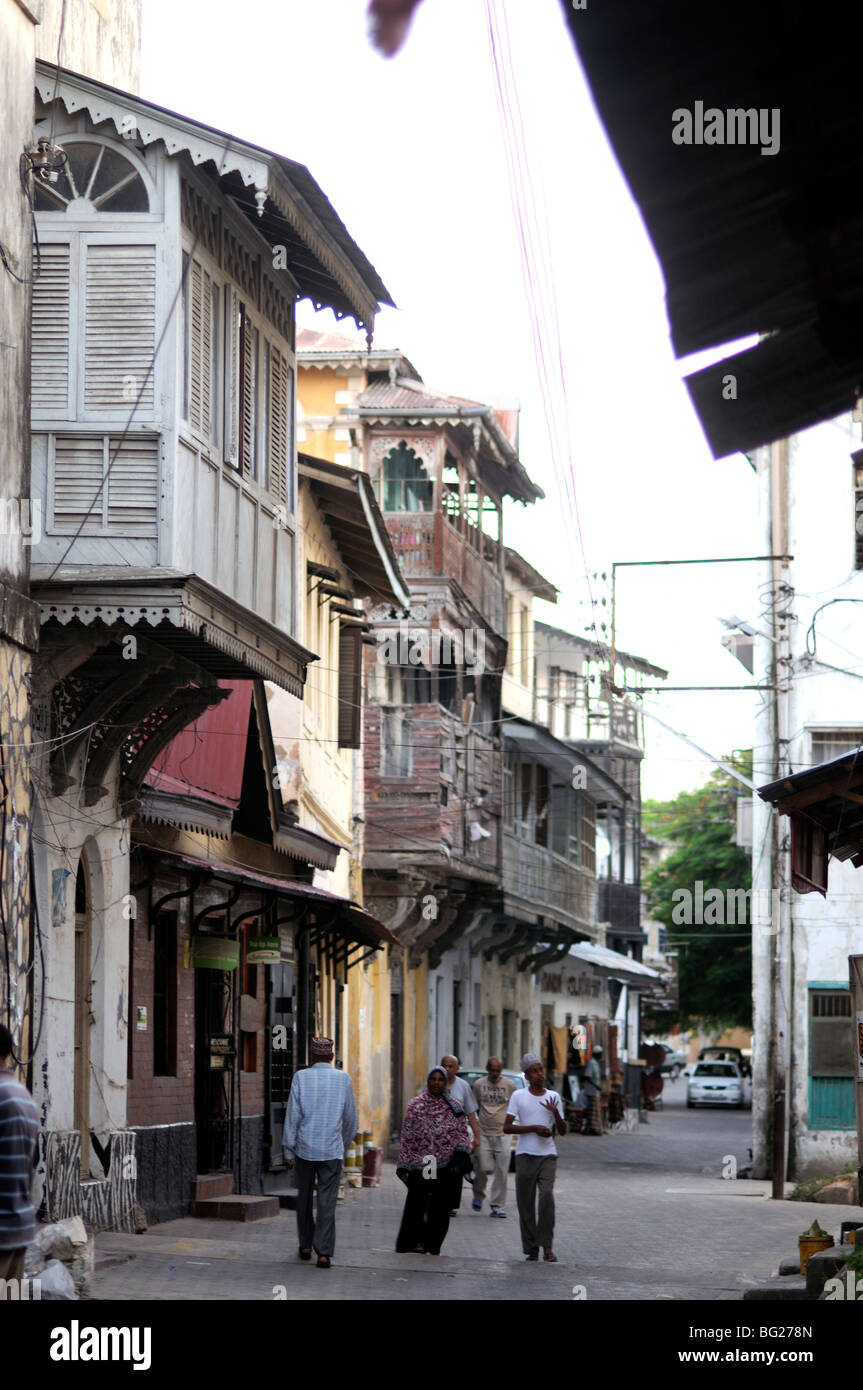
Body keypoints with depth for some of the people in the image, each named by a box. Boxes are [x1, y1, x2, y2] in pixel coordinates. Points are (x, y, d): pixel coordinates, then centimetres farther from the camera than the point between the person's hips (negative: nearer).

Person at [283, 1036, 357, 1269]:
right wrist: (344, 1143, 23)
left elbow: (292, 1116, -5)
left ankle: (306, 1245, 25)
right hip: (332, 1149, 0)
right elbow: (350, 1117, 7)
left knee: (304, 1197, 15)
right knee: (327, 1201, -1)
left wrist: (289, 1151, 1)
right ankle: (324, 1252, -7)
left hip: (305, 1147, 0)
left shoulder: (301, 1078, -4)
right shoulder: (344, 1079, -1)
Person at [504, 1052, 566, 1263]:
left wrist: (555, 1113, -7)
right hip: (525, 1155, 0)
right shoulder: (518, 1096, 4)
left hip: (547, 1155, 0)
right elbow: (507, 1127, -2)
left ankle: (547, 1247, -13)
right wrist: (534, 1128, -11)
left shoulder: (553, 1097, 10)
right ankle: (531, 1249, 7)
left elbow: (562, 1130, 11)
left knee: (547, 1196, -17)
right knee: (525, 1202, -1)